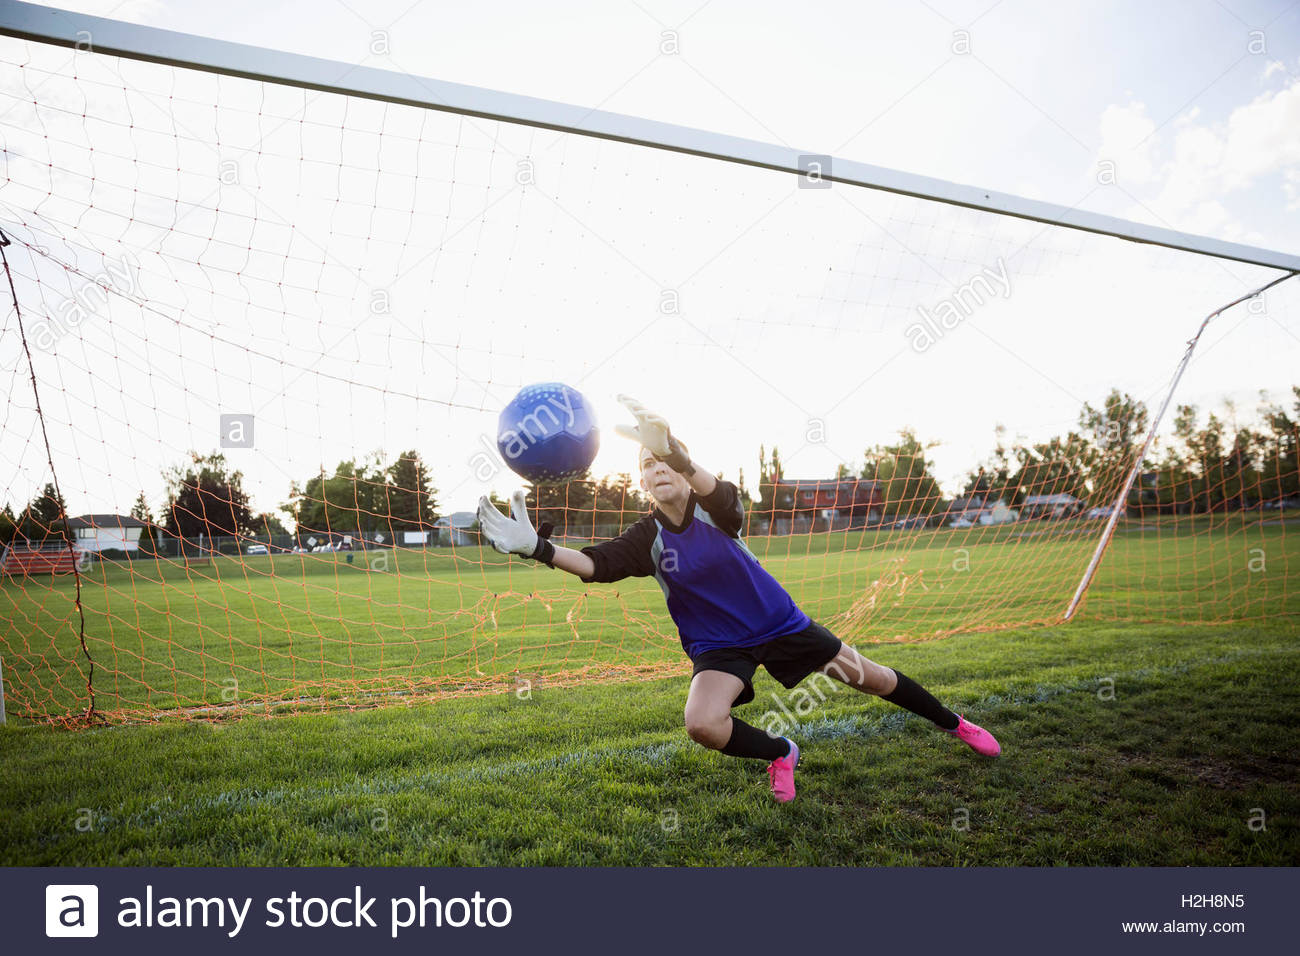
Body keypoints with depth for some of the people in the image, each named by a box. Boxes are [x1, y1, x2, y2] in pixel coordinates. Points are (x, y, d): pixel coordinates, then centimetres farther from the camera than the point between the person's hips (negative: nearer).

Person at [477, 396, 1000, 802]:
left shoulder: (714, 509, -16)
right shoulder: (647, 537, -11)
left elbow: (719, 492, -42)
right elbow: (598, 562, -28)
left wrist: (674, 451, -63)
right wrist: (538, 548, -47)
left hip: (779, 622, -1)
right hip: (717, 645, 1)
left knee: (867, 677, 10)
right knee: (702, 725, -26)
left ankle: (953, 723, 39)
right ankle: (781, 753, 7)